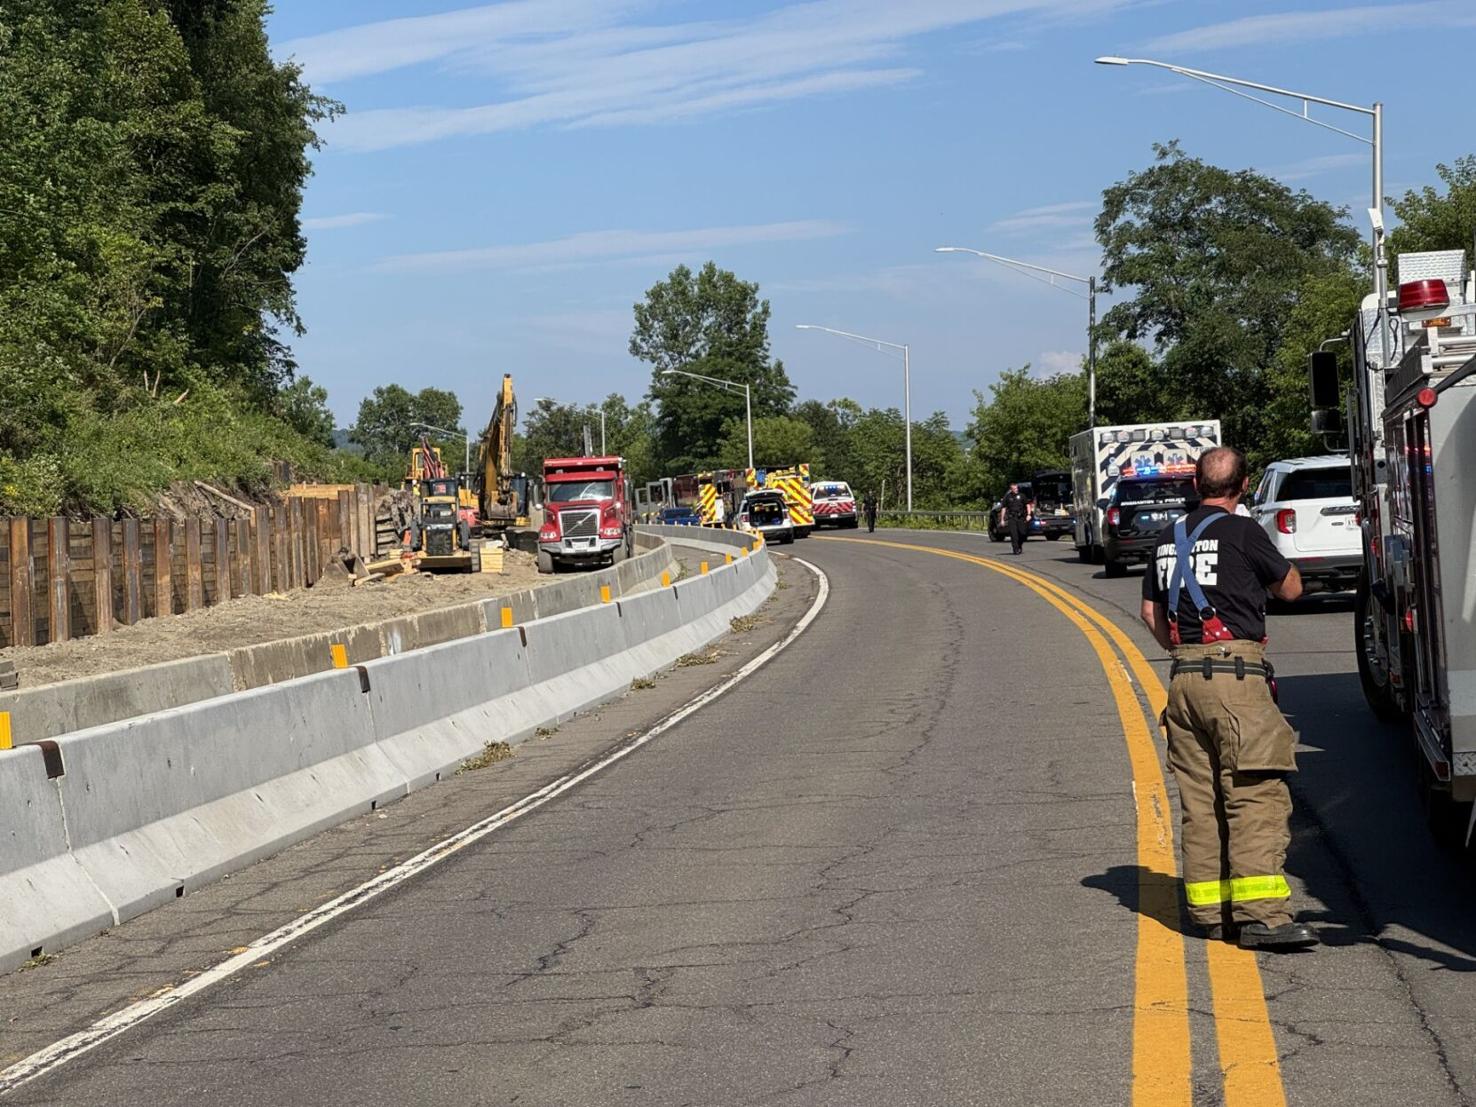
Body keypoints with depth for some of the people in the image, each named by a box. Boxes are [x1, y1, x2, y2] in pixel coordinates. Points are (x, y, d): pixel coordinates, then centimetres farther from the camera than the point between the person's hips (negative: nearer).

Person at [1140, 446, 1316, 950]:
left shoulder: (1170, 537, 14)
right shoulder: (1241, 531, -5)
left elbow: (1151, 610, 22)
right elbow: (1290, 588, 8)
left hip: (1184, 677, 7)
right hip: (1235, 672, -7)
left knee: (1200, 797, 10)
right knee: (1257, 793, -9)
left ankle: (1210, 910, 12)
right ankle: (1261, 913, -16)